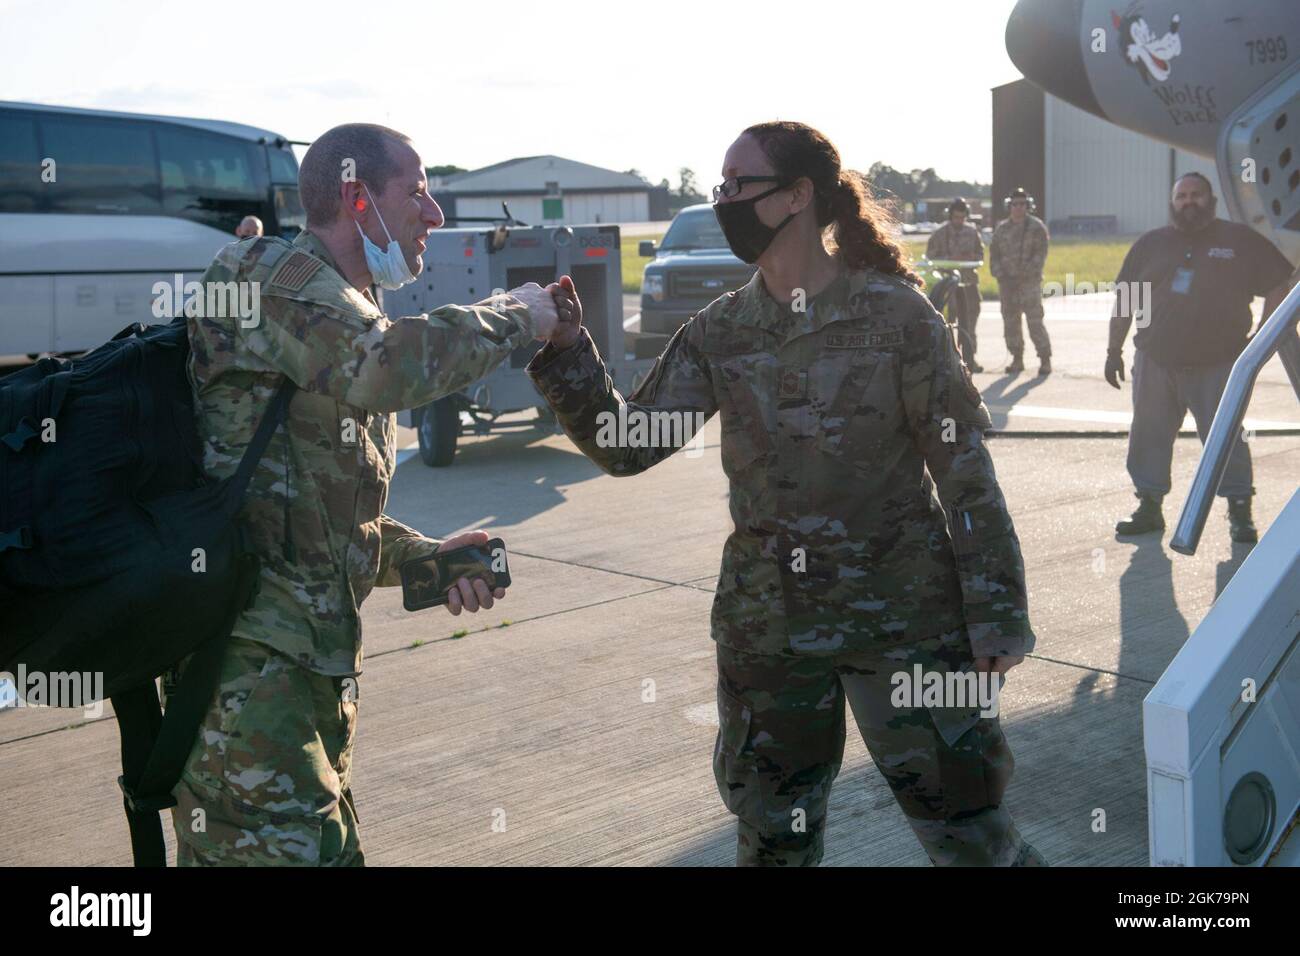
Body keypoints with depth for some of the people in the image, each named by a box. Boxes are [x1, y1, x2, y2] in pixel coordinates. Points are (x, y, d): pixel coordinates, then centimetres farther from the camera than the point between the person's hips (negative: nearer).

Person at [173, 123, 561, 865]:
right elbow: (385, 368, -32)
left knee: (331, 845, 16)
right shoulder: (278, 275, -9)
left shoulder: (342, 306, 22)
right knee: (292, 847, -12)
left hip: (314, 658, 10)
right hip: (245, 657, -10)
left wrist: (421, 557, 8)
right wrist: (514, 316, -15)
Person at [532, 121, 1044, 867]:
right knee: (773, 836, 17)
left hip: (905, 617, -4)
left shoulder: (896, 315, -10)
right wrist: (568, 354, -15)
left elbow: (965, 470, -9)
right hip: (768, 628, 4)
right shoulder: (721, 331, 2)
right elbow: (630, 443, -1)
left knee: (966, 829, 5)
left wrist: (998, 612, -10)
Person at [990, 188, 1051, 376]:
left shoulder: (1036, 227, -1)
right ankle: (1017, 359, 16)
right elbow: (994, 255, 11)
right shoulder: (1002, 229, 13)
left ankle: (1045, 360, -3)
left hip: (1029, 282, -5)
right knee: (1010, 323, 6)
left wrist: (1025, 275, -16)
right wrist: (1001, 276, -3)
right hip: (1007, 283, 5)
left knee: (1035, 322, -9)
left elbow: (1040, 255, -7)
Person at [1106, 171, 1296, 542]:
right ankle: (1149, 507, 20)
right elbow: (1124, 299, 12)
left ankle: (1240, 513, 10)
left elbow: (1278, 288, 5)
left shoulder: (1241, 240, 3)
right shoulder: (1151, 243, 10)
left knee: (1226, 439, -1)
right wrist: (1114, 350, 8)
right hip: (1155, 364, 3)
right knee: (1149, 437, 8)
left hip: (1217, 366, -3)